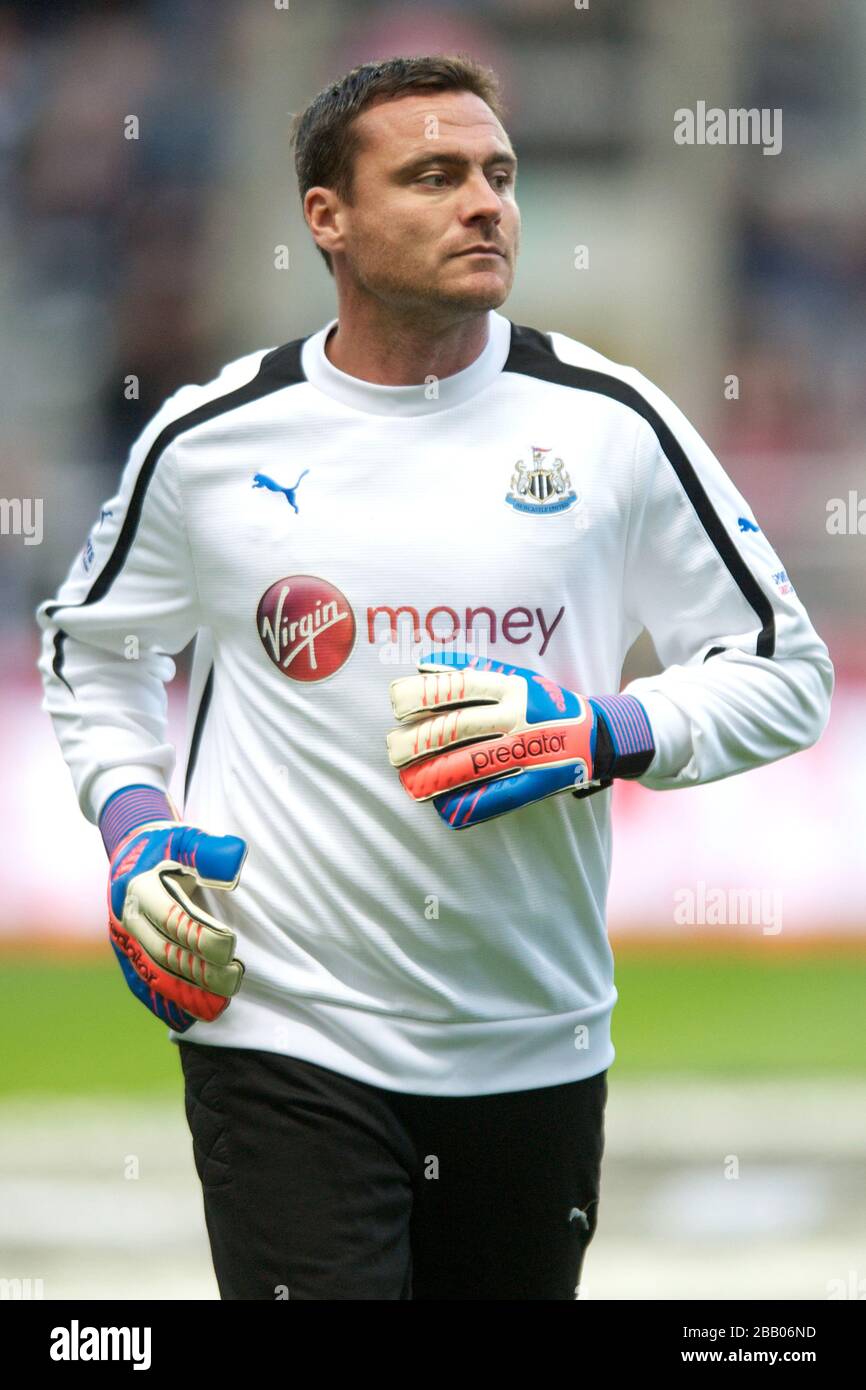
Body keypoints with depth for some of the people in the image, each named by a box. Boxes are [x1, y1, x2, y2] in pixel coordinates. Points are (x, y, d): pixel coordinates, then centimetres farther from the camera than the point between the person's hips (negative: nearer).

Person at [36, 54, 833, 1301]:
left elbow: (786, 674, 4)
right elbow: (91, 646, 20)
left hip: (535, 1046, 2)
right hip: (285, 1040, -2)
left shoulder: (611, 425, 1)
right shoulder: (211, 439, 2)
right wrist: (134, 827, 3)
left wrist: (600, 737, -13)